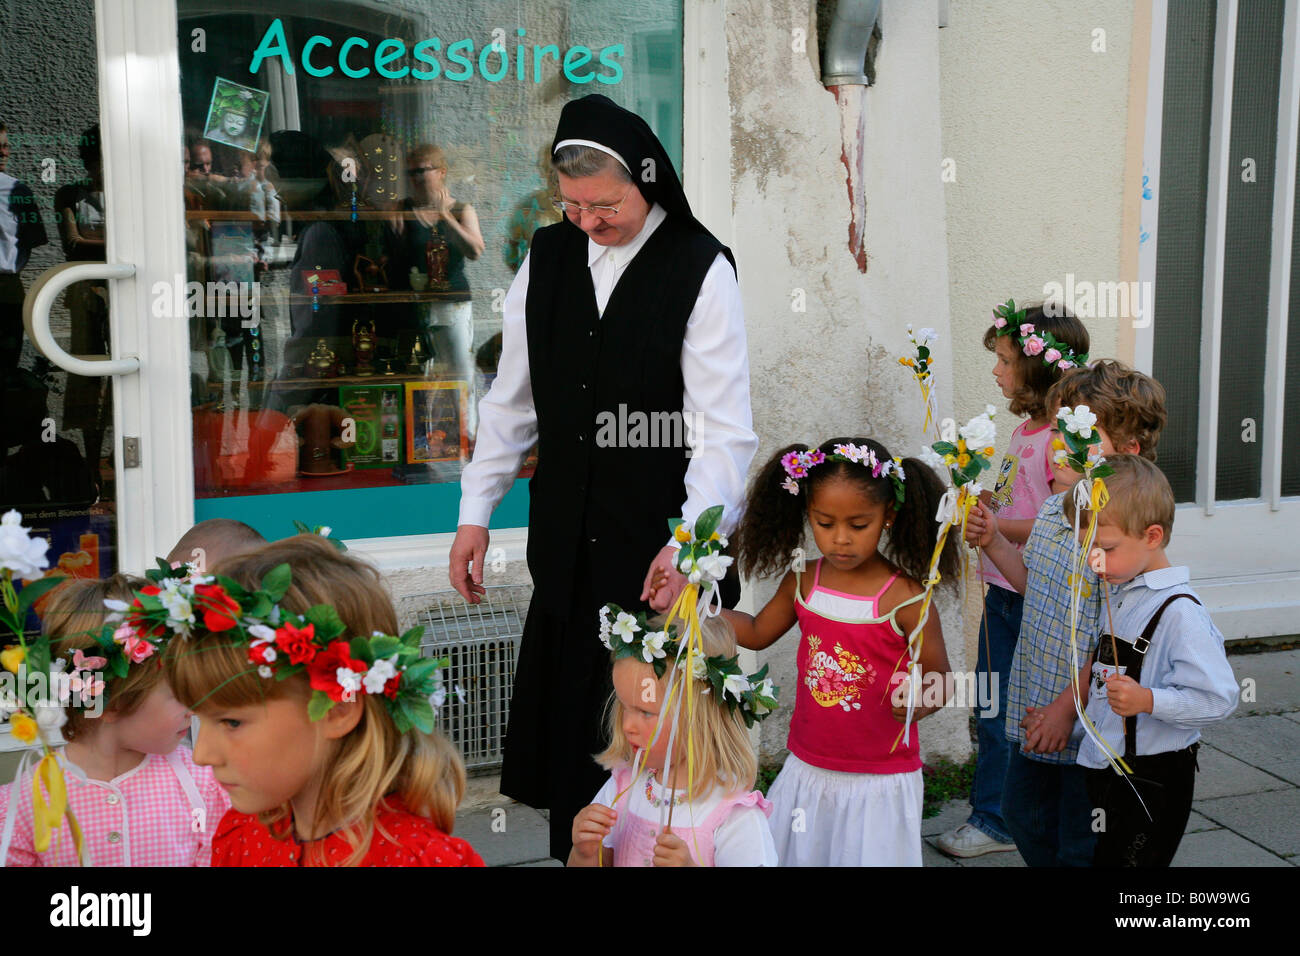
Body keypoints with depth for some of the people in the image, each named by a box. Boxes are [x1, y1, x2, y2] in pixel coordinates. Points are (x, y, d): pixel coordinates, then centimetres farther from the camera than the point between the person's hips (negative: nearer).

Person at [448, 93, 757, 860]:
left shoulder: (702, 268, -8)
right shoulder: (548, 256, 7)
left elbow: (724, 429, -13)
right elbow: (512, 398, 13)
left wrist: (690, 544, -23)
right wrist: (477, 510, 10)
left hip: (665, 549, -4)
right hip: (568, 548, 5)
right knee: (566, 729, 12)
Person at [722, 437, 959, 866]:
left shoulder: (906, 598, -17)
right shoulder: (802, 583, -2)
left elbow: (940, 679, -9)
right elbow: (757, 633, 14)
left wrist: (919, 701, -31)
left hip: (880, 783, -5)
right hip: (807, 772, 5)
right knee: (794, 854, 16)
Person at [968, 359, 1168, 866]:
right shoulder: (1052, 512, 1)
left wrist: (1068, 706, -22)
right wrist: (993, 542, 5)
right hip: (1034, 712, 9)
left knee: (1080, 848, 8)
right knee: (1025, 819, 25)